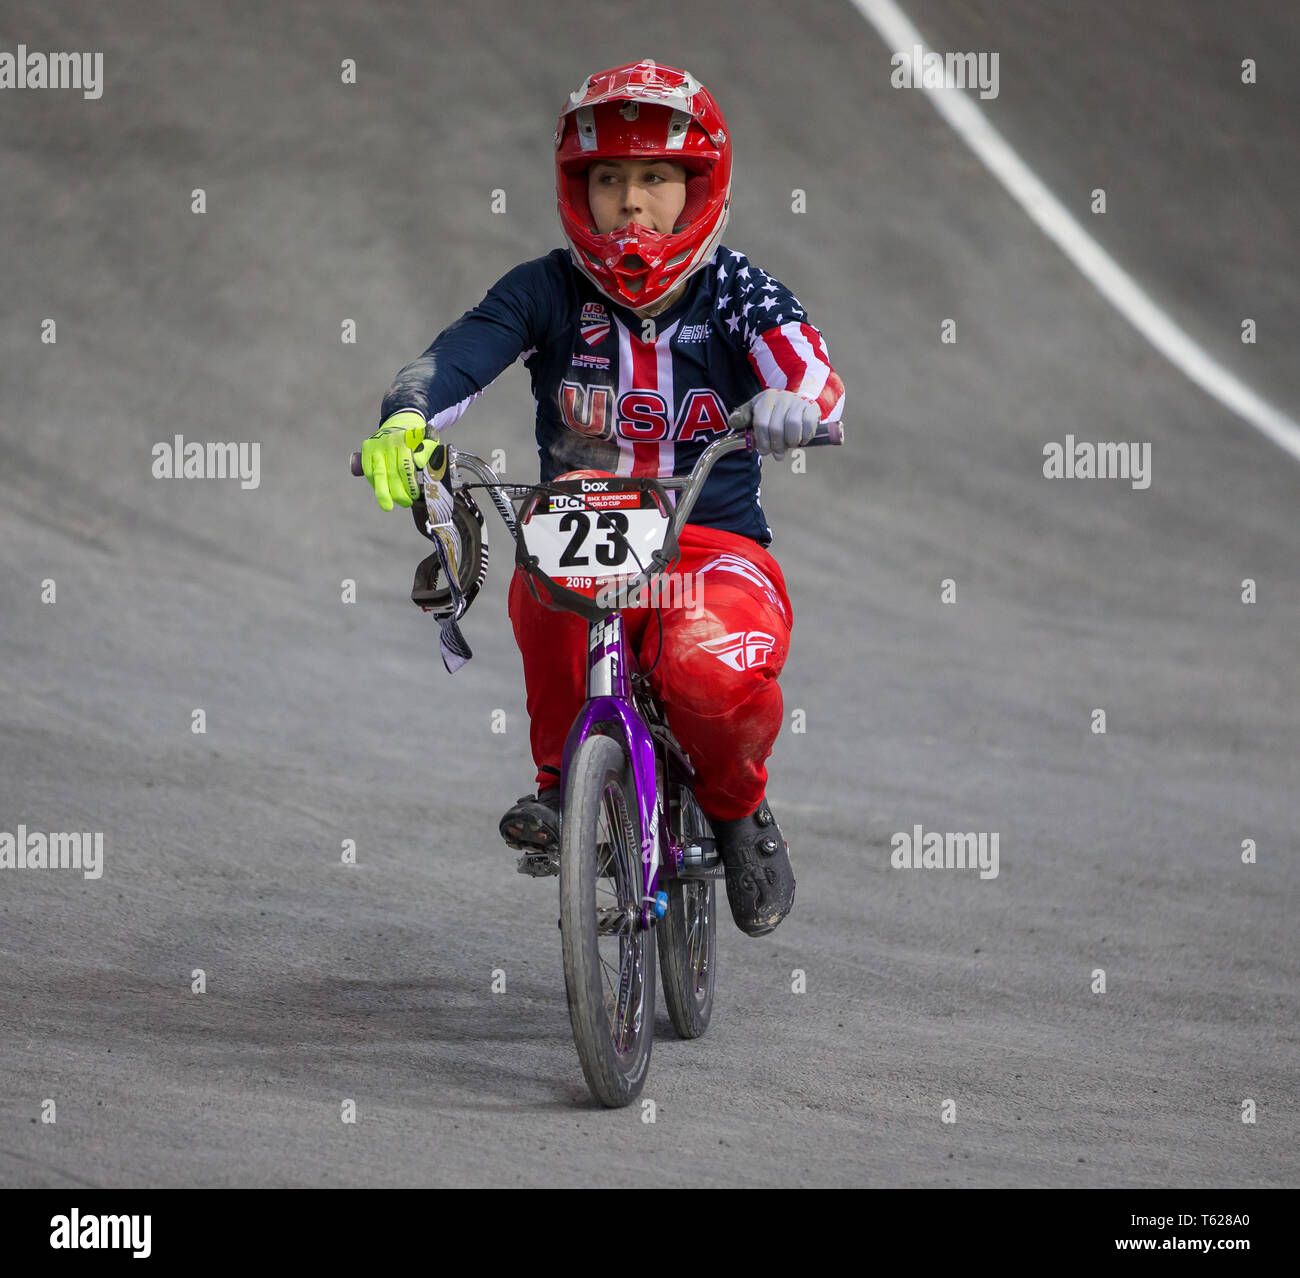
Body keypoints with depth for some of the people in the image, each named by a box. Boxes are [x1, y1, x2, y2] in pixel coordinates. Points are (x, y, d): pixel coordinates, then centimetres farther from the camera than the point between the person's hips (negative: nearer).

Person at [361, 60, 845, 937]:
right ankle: (563, 776, -12)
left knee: (719, 679, -32)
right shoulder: (549, 292, 3)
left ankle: (738, 804, 5)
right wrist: (408, 421, -37)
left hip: (714, 544, -1)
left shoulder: (736, 294, 1)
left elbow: (809, 370, -18)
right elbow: (463, 353, -14)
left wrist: (792, 404, -44)